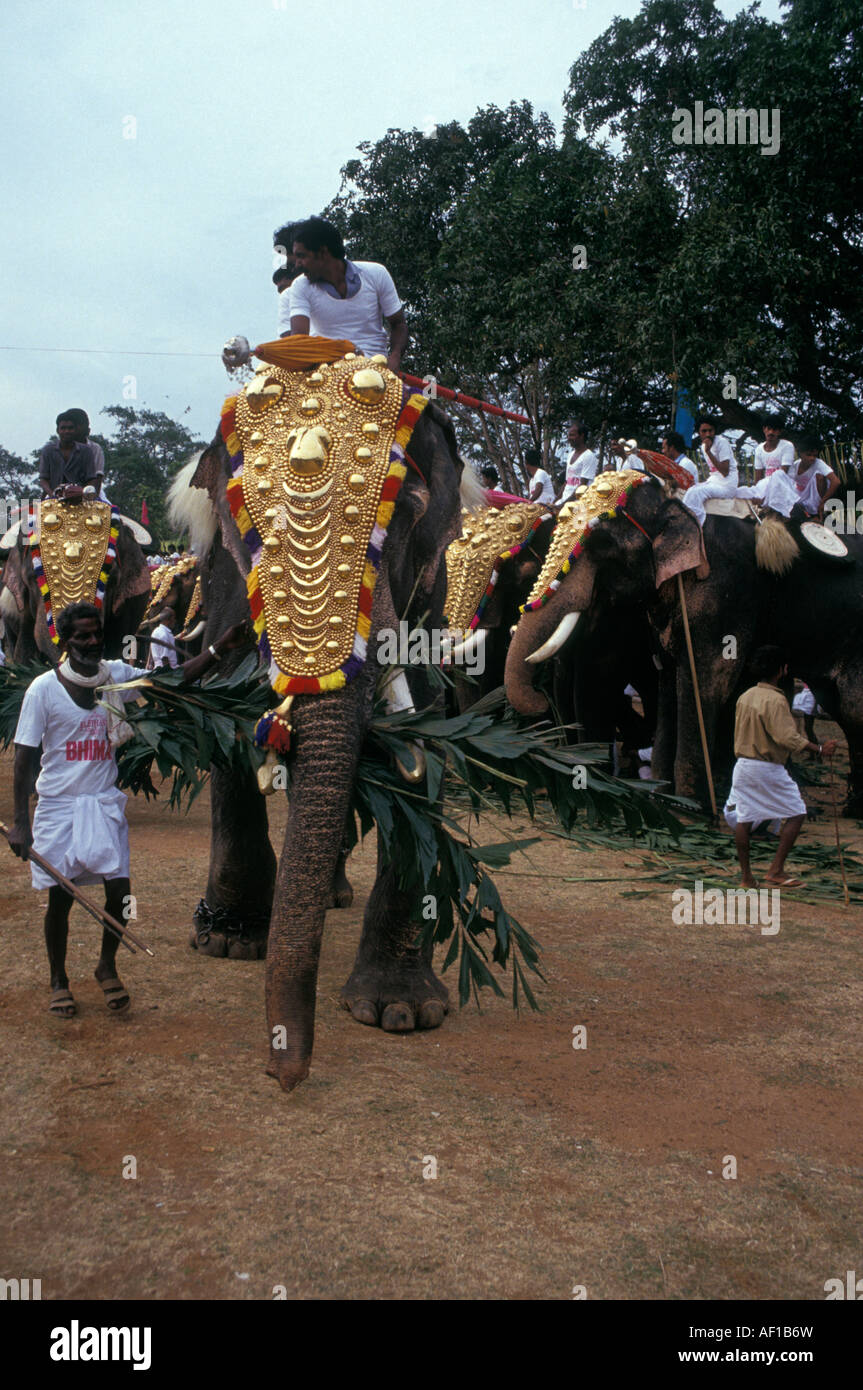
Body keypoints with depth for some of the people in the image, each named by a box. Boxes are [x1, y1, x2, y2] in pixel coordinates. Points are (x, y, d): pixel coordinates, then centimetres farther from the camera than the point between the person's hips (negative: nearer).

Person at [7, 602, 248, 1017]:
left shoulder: (118, 676, 0)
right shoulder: (43, 689, -9)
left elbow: (174, 679, 0)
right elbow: (24, 758, -8)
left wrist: (218, 649, -14)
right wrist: (20, 824, -11)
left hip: (104, 801, 2)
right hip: (58, 804, -2)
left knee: (119, 888, -5)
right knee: (60, 896, 4)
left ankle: (107, 966, 20)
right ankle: (58, 980, 25)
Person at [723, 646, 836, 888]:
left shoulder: (745, 697, 9)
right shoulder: (775, 700, -16)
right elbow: (788, 737, -24)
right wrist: (819, 749, -22)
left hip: (743, 765, 8)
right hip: (768, 769, -8)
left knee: (743, 820, 9)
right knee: (796, 814, 4)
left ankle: (746, 876, 16)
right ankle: (776, 870, -1)